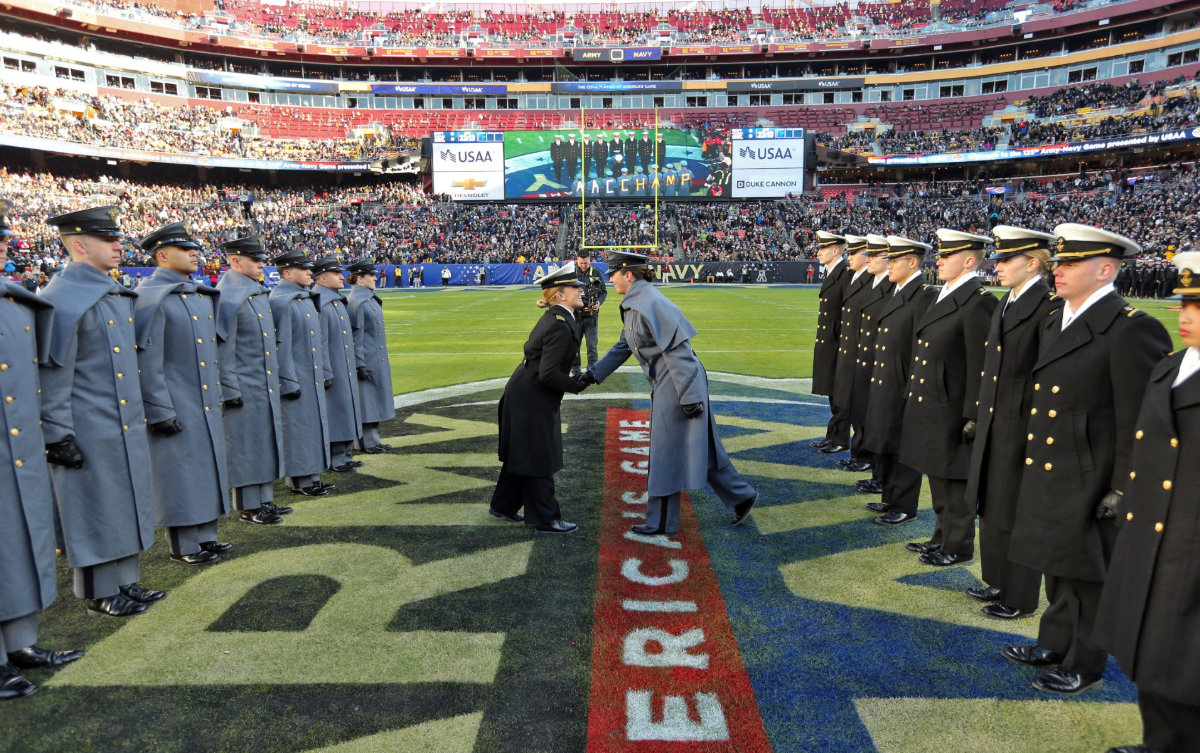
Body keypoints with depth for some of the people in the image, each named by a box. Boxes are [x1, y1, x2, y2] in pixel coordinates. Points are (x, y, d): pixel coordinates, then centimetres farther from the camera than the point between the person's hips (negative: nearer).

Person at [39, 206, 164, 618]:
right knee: (96, 512, 4)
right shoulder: (61, 298, -14)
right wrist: (59, 436, -15)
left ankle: (125, 583, 28)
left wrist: (140, 413, 19)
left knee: (125, 507, 15)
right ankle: (100, 594, 17)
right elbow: (53, 375, -15)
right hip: (90, 433, -8)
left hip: (127, 427, 8)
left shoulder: (117, 295, 12)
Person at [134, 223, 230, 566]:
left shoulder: (203, 295, 13)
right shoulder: (151, 296, -12)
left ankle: (205, 536, 26)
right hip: (177, 408, -8)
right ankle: (184, 546, 14)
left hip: (207, 405, 8)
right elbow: (146, 360, -15)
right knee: (181, 476, 2)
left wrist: (220, 391, 17)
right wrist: (160, 412, -16)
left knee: (207, 469, 14)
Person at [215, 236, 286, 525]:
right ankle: (248, 508, 11)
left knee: (265, 445, 14)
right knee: (246, 448, 1)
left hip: (266, 387, 9)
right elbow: (223, 348, -16)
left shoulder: (259, 293, 13)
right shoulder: (228, 297, -14)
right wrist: (230, 391, -17)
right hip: (245, 389, -9)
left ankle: (264, 501, 25)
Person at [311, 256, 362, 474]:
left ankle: (345, 455, 25)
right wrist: (326, 373, -20)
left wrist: (356, 362, 19)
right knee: (336, 413, -2)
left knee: (346, 411, 15)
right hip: (335, 371, -10)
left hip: (347, 370, 10)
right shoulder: (319, 302, -16)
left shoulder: (338, 301, 14)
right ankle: (336, 460, 8)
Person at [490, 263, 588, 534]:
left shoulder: (555, 318, 6)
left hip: (523, 395, 10)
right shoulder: (560, 327, -23)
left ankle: (504, 505, 36)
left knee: (520, 453, 21)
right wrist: (577, 385, -14)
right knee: (539, 460, 2)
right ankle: (545, 519, 15)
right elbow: (549, 374, -27)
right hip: (532, 400, -10)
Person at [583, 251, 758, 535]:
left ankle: (661, 523, 15)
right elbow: (623, 347, 20)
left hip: (675, 386, -10)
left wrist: (688, 395, -23)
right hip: (664, 387, 10)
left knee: (665, 454, 1)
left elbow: (677, 351, -23)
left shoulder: (651, 303, -20)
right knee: (700, 449, 17)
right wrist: (594, 374, 18)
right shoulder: (632, 304, 12)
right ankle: (741, 497, 29)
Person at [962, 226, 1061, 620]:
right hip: (993, 425, 9)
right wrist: (980, 416, 14)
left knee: (1017, 514, 5)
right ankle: (997, 582, 36)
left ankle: (1020, 598, 21)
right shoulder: (1006, 304, 11)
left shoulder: (1050, 307, -16)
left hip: (1023, 428, -9)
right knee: (991, 506, 19)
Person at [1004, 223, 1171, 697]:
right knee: (1057, 568, 20)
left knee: (1087, 576, 8)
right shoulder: (1055, 323, 10)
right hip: (1049, 478, 8)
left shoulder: (1131, 330, -17)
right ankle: (1055, 644, 37)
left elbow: (1138, 422, -17)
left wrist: (1122, 490, -15)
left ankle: (1085, 666, 25)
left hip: (1089, 485, -8)